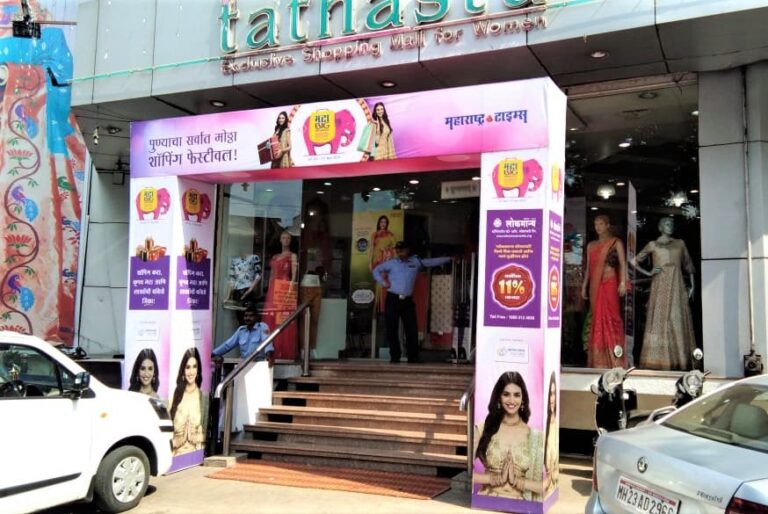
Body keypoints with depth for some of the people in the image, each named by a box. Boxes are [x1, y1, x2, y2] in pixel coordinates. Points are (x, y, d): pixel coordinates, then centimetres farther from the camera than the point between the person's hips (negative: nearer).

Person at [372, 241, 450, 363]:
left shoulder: (416, 262, 10)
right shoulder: (391, 263, 7)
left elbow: (433, 262, 12)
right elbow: (376, 270, 14)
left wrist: (450, 259, 10)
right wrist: (383, 282, 3)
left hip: (408, 301, 1)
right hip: (393, 299, -1)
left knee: (412, 330, 0)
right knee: (392, 330, 0)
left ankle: (413, 358, 6)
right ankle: (395, 358, 8)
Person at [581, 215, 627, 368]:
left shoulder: (616, 243, 5)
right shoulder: (591, 245, 17)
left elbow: (622, 263, -3)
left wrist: (623, 282, -13)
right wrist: (584, 286, 12)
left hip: (609, 283, -4)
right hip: (595, 284, 4)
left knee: (610, 316, -8)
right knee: (596, 317, 2)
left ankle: (613, 356, -4)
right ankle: (598, 358, 6)